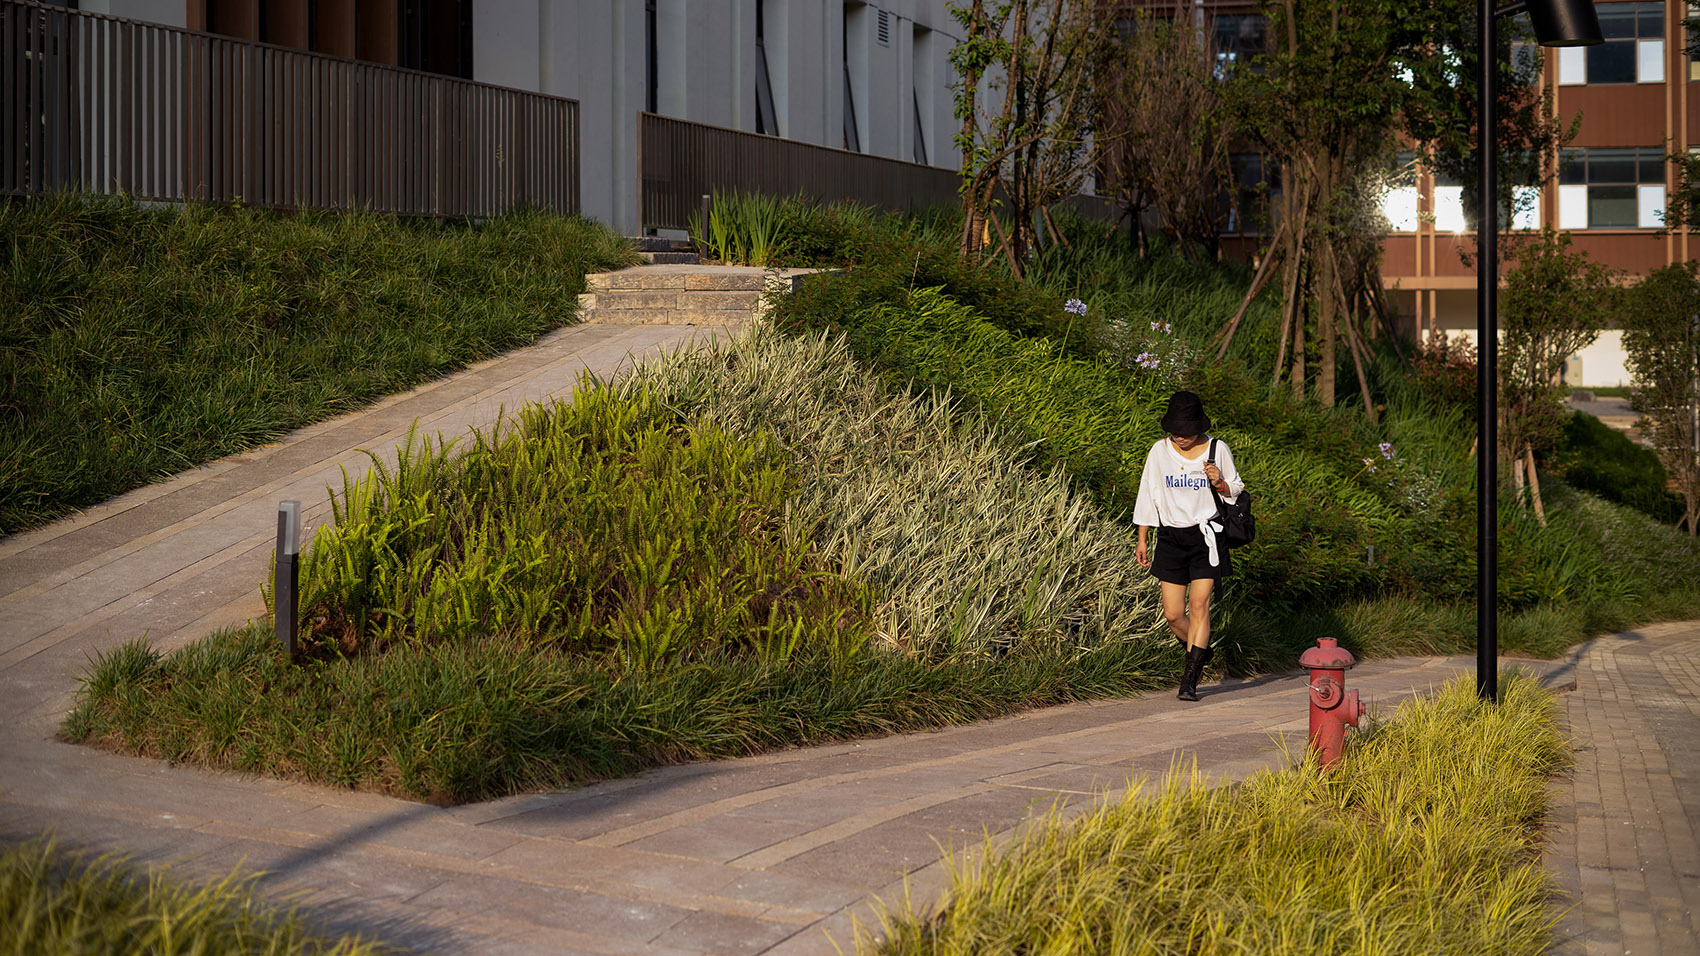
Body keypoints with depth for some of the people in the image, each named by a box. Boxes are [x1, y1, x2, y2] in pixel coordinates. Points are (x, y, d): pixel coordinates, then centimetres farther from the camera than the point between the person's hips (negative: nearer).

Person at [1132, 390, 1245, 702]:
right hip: (1172, 537, 3)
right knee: (1173, 614, 0)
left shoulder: (1218, 450, -3)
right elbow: (1147, 495, 8)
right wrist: (1141, 541, 8)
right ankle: (1202, 652, 30)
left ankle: (1189, 681, -9)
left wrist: (1220, 483, -15)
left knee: (1199, 606, -11)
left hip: (1206, 535, -2)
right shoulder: (1160, 451, 1)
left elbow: (1235, 492, 8)